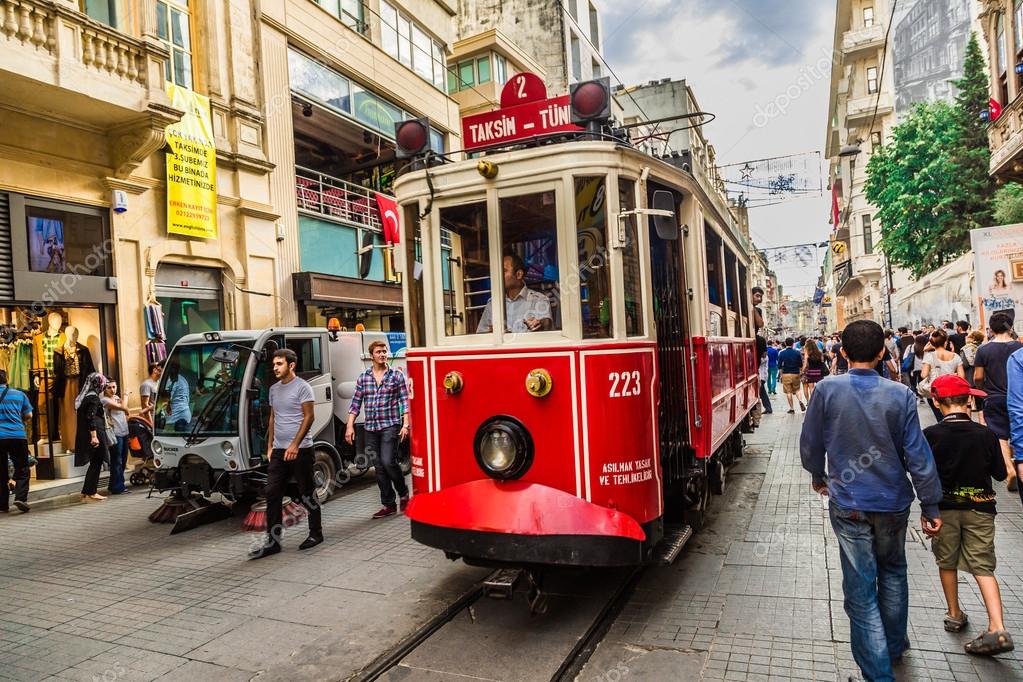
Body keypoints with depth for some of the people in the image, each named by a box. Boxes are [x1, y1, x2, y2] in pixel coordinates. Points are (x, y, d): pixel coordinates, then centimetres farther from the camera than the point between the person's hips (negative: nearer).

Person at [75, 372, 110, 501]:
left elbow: (83, 417, 20)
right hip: (95, 434, -9)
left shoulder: (83, 398, 15)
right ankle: (91, 492, 3)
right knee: (96, 463, 0)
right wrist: (94, 436, -24)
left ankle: (86, 491, 18)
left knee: (94, 463, 15)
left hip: (84, 436, 9)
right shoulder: (93, 398, -13)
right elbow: (91, 418, -21)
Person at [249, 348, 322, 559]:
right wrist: (270, 446, 14)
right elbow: (273, 418, 20)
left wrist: (295, 445, -18)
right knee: (272, 494, 1)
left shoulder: (302, 387, -8)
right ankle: (272, 541, 6)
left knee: (307, 494, 4)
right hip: (278, 450, 7)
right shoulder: (274, 389, 14)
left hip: (300, 450, -7)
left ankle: (316, 533, 19)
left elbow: (308, 417, -12)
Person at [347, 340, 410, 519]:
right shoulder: (363, 378, 9)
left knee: (388, 462, -14)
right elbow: (356, 403, 10)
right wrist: (350, 426, 2)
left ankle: (403, 493, 11)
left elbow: (404, 401, -1)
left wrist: (405, 424, -10)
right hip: (371, 428, 4)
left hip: (390, 425, -4)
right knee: (379, 467, 7)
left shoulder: (397, 375, 1)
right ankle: (388, 504, 17)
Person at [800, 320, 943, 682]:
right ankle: (894, 645, 42)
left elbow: (811, 444, -2)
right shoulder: (900, 394, -10)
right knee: (893, 572, 26)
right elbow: (918, 456, -7)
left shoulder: (827, 390, -11)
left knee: (861, 590, 5)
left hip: (848, 504, -2)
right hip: (893, 502, 2)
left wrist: (818, 476, 18)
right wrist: (930, 506, 3)